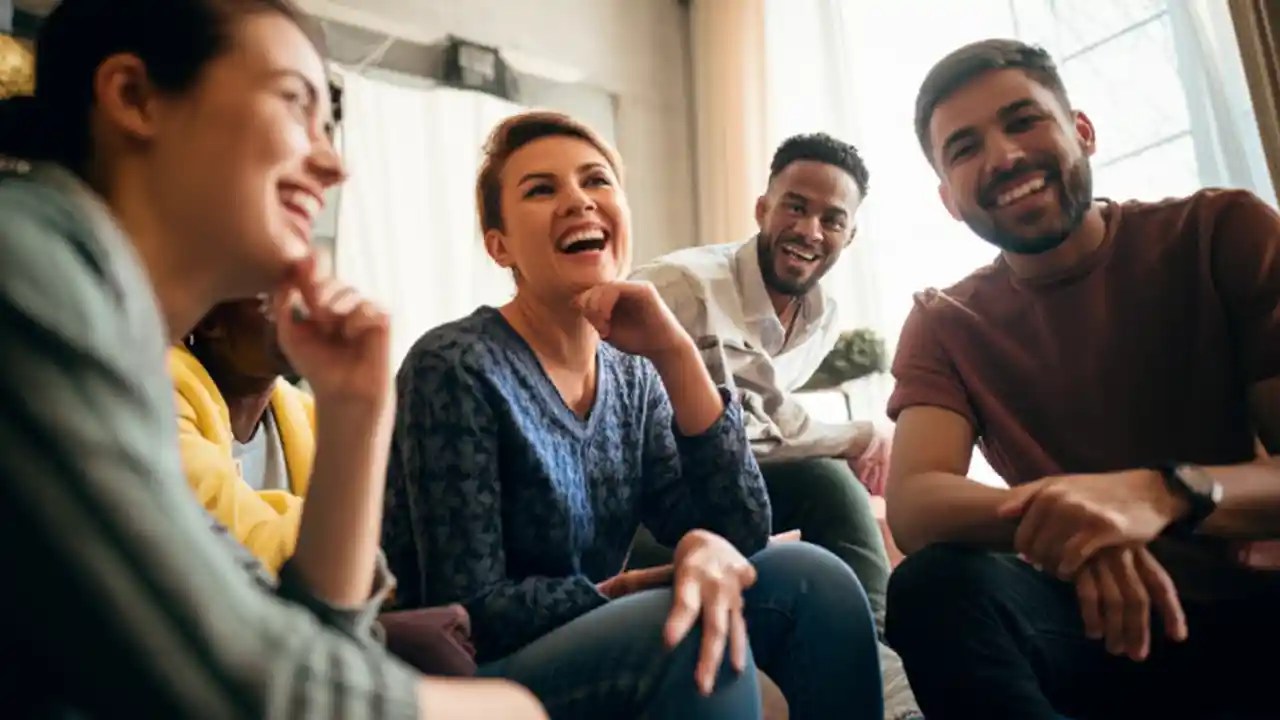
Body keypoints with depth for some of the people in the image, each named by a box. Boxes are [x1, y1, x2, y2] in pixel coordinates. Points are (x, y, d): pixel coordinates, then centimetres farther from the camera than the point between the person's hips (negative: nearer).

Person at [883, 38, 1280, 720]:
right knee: (936, 586, -29)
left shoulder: (1224, 232, -4)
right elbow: (912, 506, -14)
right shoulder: (944, 323, 0)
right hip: (1096, 628, 1)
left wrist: (1164, 494, -33)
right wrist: (1053, 519, -34)